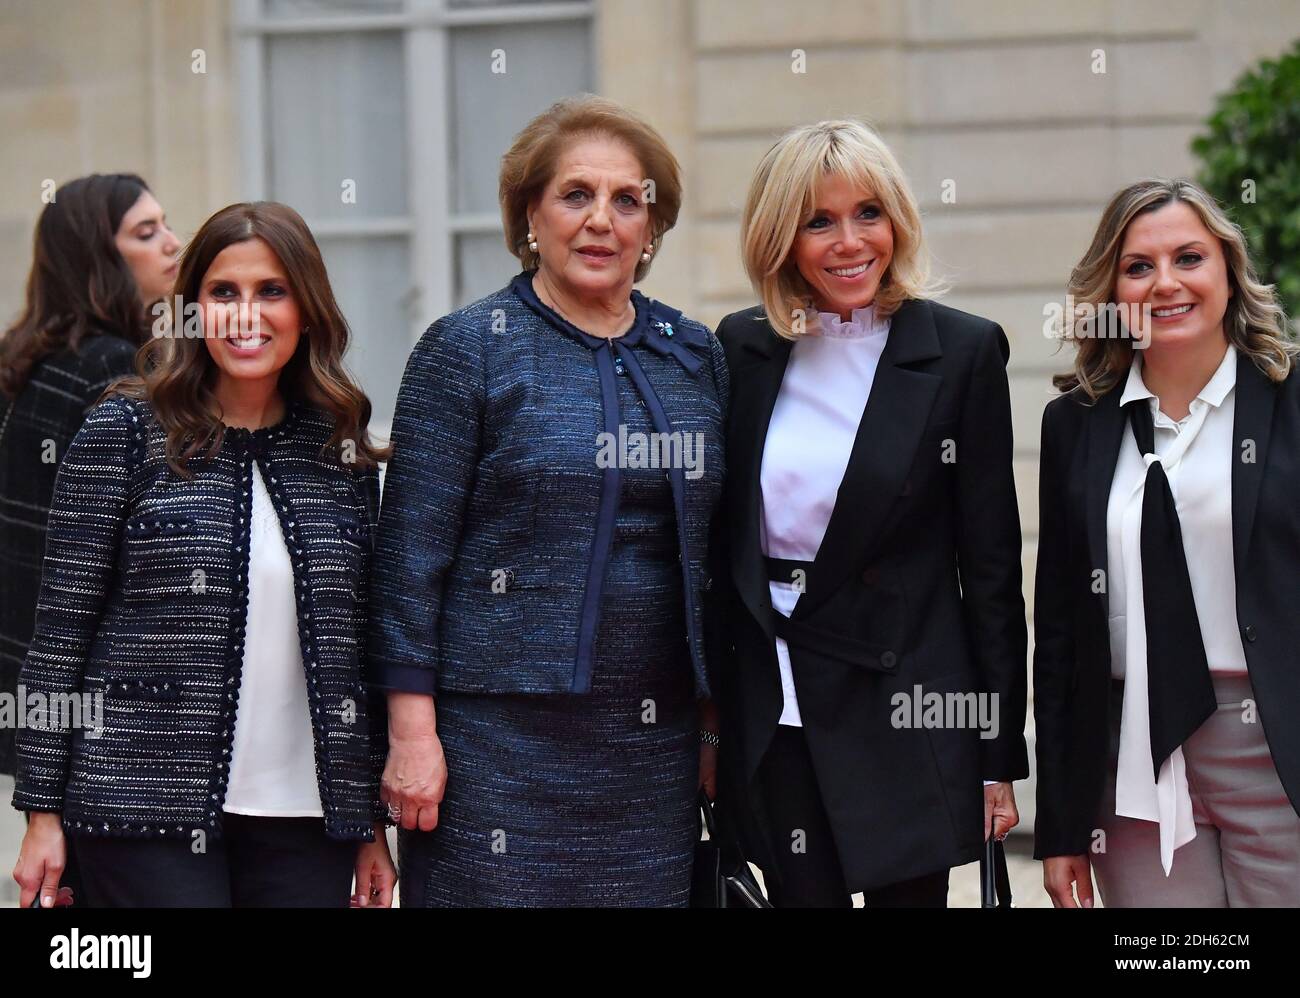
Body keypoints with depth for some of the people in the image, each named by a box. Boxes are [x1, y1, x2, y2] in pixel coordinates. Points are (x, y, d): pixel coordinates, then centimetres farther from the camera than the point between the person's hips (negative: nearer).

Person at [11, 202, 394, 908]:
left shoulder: (343, 456, 10)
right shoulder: (127, 432, 0)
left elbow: (360, 646, 14)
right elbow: (62, 625, -2)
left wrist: (372, 823, 12)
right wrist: (44, 811, -5)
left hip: (307, 822, 3)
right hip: (149, 818, -3)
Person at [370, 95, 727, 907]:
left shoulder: (695, 355, 12)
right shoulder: (467, 350, -2)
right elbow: (410, 552, -6)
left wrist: (715, 726, 13)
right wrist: (411, 732, -12)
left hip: (655, 740, 4)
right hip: (501, 736, -4)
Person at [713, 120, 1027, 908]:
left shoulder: (962, 352, -4)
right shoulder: (742, 349, 6)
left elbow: (992, 564, -3)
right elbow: (724, 541, 11)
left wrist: (1000, 754, -4)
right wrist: (707, 717, 8)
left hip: (905, 717, -3)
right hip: (772, 717, 3)